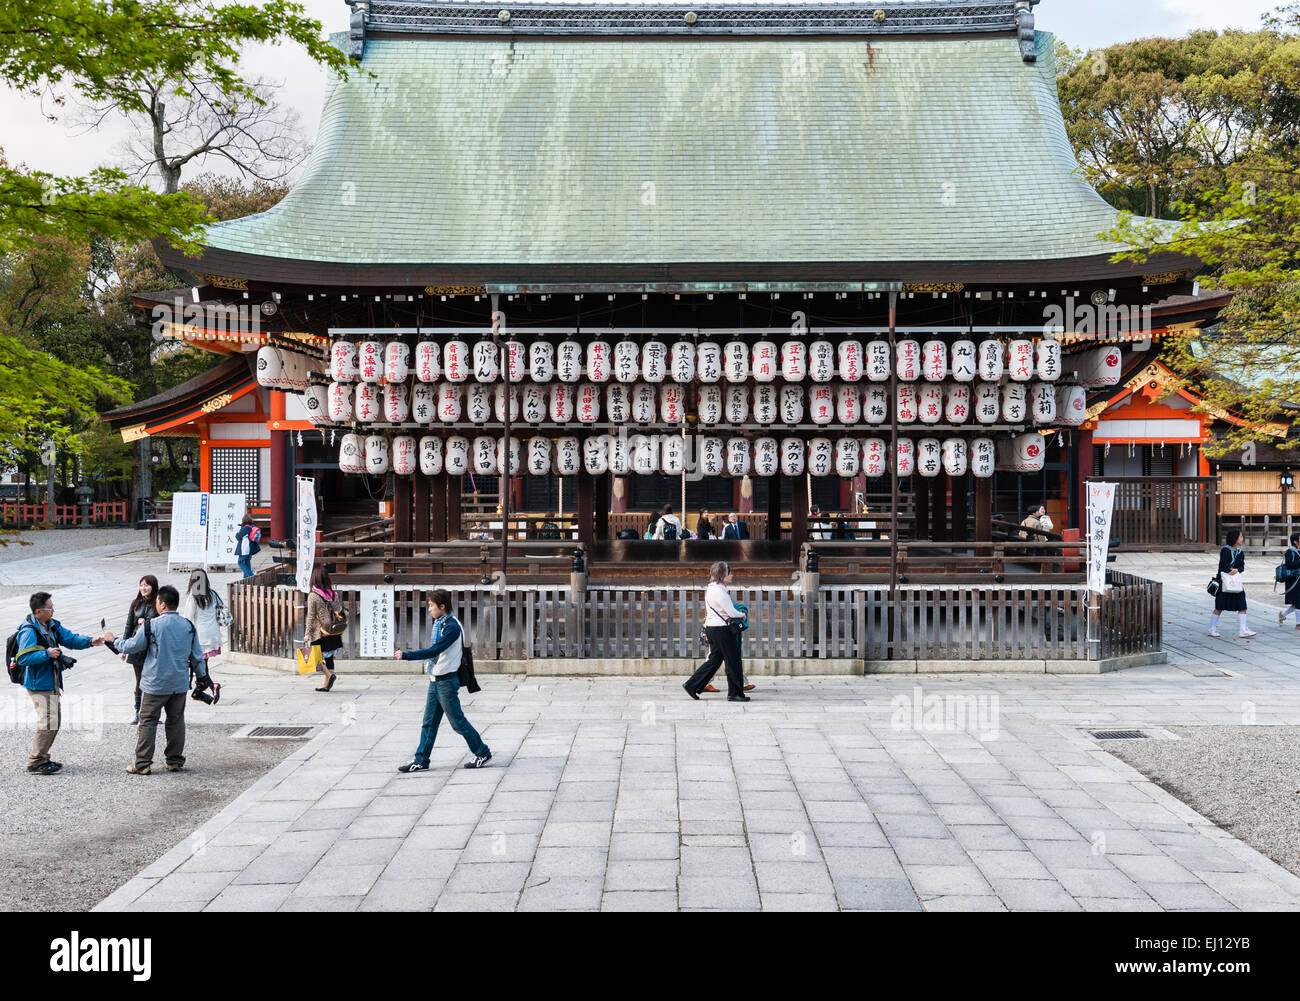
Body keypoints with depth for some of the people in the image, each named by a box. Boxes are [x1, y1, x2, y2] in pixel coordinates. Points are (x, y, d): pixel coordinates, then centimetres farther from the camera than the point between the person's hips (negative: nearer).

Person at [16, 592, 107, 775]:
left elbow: (70, 639, 11)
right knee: (48, 722, -13)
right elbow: (23, 658, -23)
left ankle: (42, 758, 25)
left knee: (53, 722, 15)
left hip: (51, 682, 10)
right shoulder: (29, 631, -18)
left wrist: (90, 641, -4)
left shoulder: (52, 625, 9)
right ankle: (35, 762, -3)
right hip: (39, 684, -10)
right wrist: (47, 654, -25)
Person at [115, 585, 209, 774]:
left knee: (148, 721, 3)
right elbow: (197, 655, 8)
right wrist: (202, 677, 20)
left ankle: (142, 763, 4)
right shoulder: (189, 626, 2)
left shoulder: (151, 625, -11)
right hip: (180, 683, 4)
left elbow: (132, 646, -1)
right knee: (176, 720, 13)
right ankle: (175, 761, 17)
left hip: (156, 684, -4)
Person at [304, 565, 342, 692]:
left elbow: (311, 616, -11)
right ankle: (327, 684, 15)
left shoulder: (313, 596, -12)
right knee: (329, 655, 12)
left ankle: (329, 674, -13)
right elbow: (338, 610, 10)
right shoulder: (333, 594, 1)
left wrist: (307, 633, -7)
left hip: (319, 631, -5)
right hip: (333, 631, 5)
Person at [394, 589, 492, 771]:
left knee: (457, 721, 0)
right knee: (429, 722, 9)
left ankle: (483, 753, 11)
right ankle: (420, 761, 13)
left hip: (447, 681, -9)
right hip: (435, 679, 9)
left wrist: (406, 655, -24)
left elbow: (434, 651, -25)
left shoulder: (452, 627, -18)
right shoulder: (439, 623, 10)